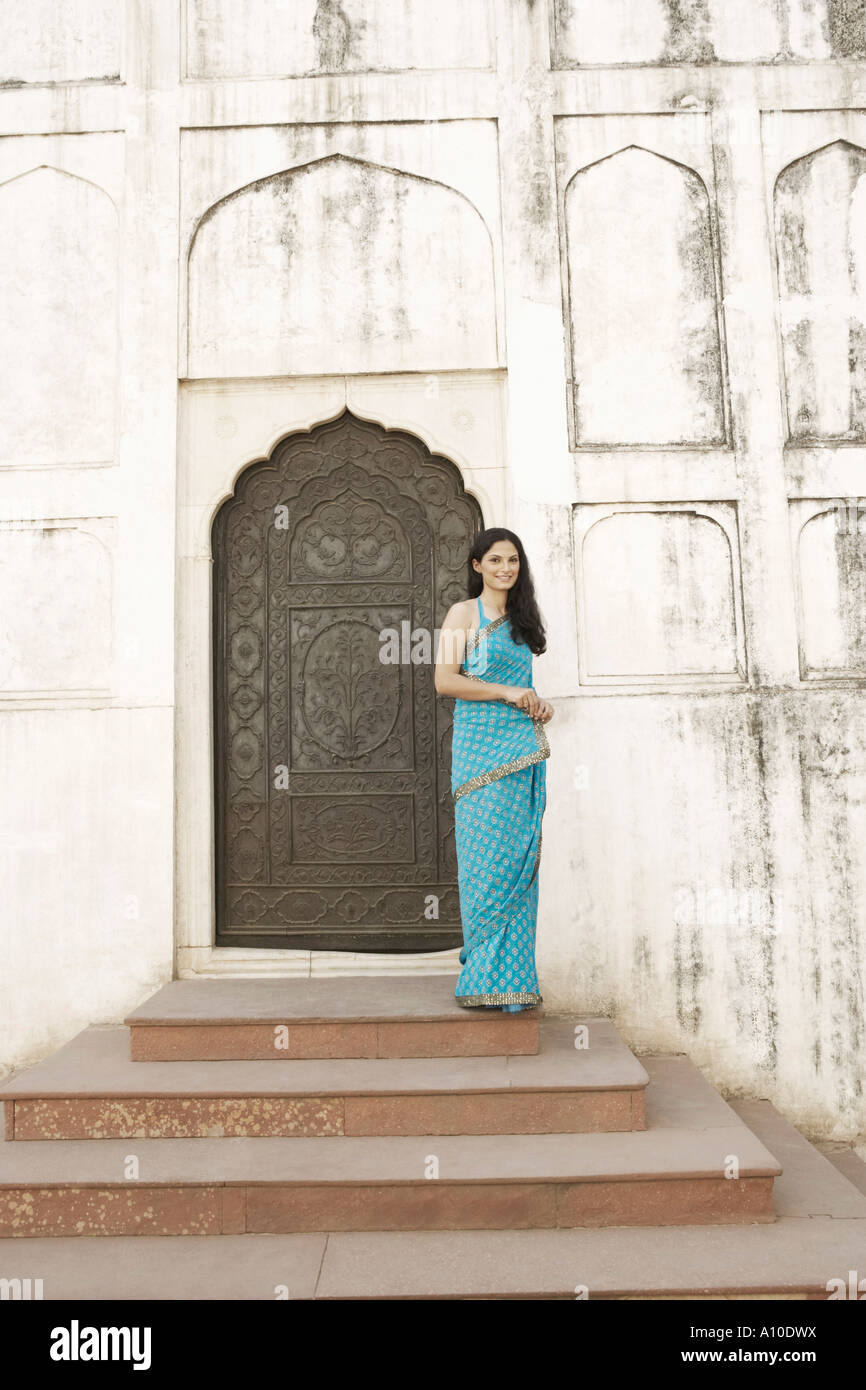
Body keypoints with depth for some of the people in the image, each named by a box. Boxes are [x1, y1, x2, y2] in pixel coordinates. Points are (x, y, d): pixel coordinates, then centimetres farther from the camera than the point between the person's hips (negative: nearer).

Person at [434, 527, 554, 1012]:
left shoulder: (520, 617, 20)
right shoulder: (464, 613, 1)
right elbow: (445, 680, -10)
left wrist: (540, 702, 9)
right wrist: (508, 693, -12)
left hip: (526, 747, 6)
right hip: (481, 744, -6)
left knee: (520, 859, 3)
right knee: (487, 859, -7)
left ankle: (512, 977, 10)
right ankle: (485, 976, 3)